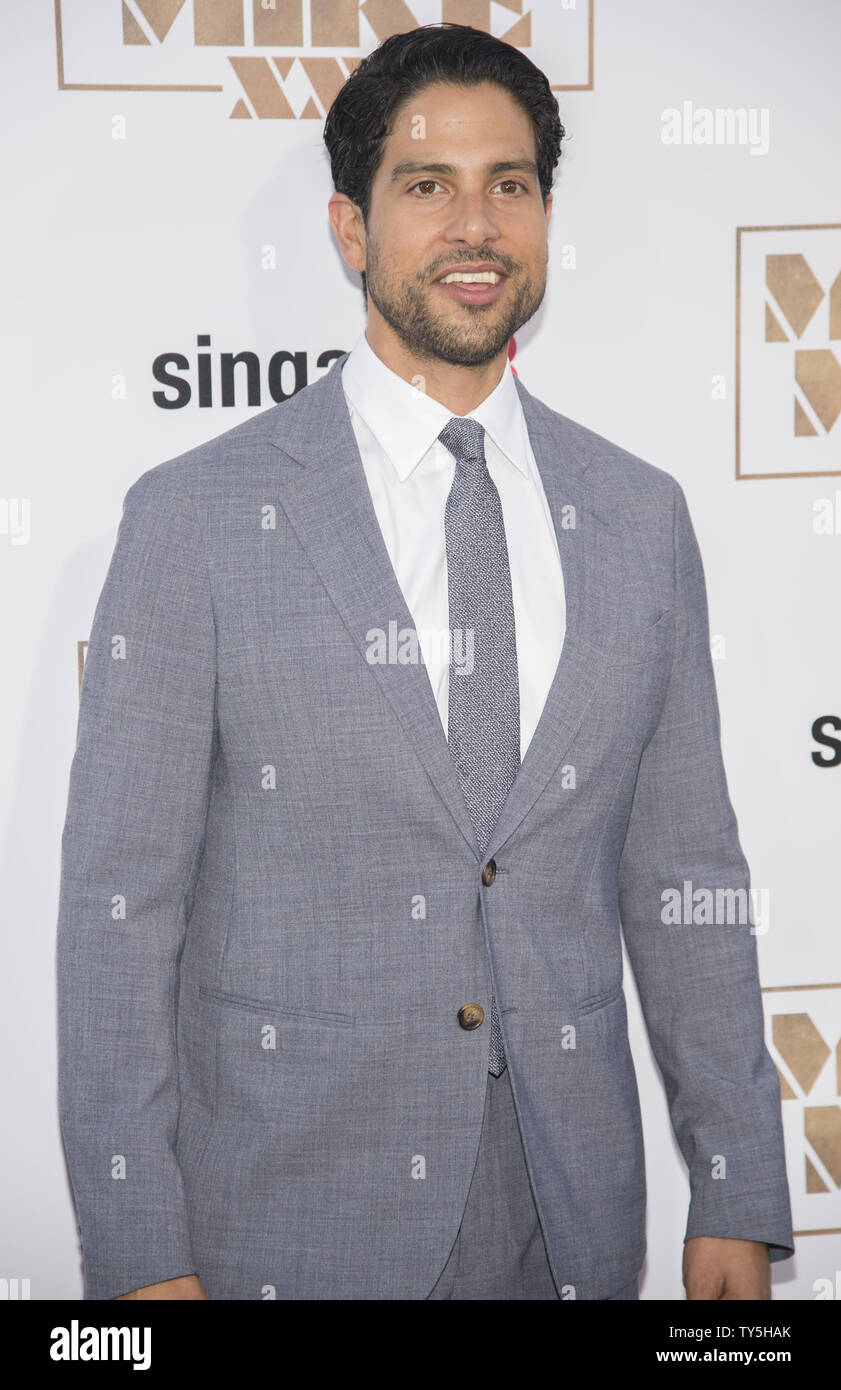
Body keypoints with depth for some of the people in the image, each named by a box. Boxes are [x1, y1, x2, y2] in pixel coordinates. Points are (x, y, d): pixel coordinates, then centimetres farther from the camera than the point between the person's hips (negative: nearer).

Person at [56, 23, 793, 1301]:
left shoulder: (638, 517, 4)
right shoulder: (196, 517, -7)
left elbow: (686, 875, 6)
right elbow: (120, 897, -7)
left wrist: (739, 1201, 5)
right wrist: (139, 1258, -9)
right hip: (291, 1219, -3)